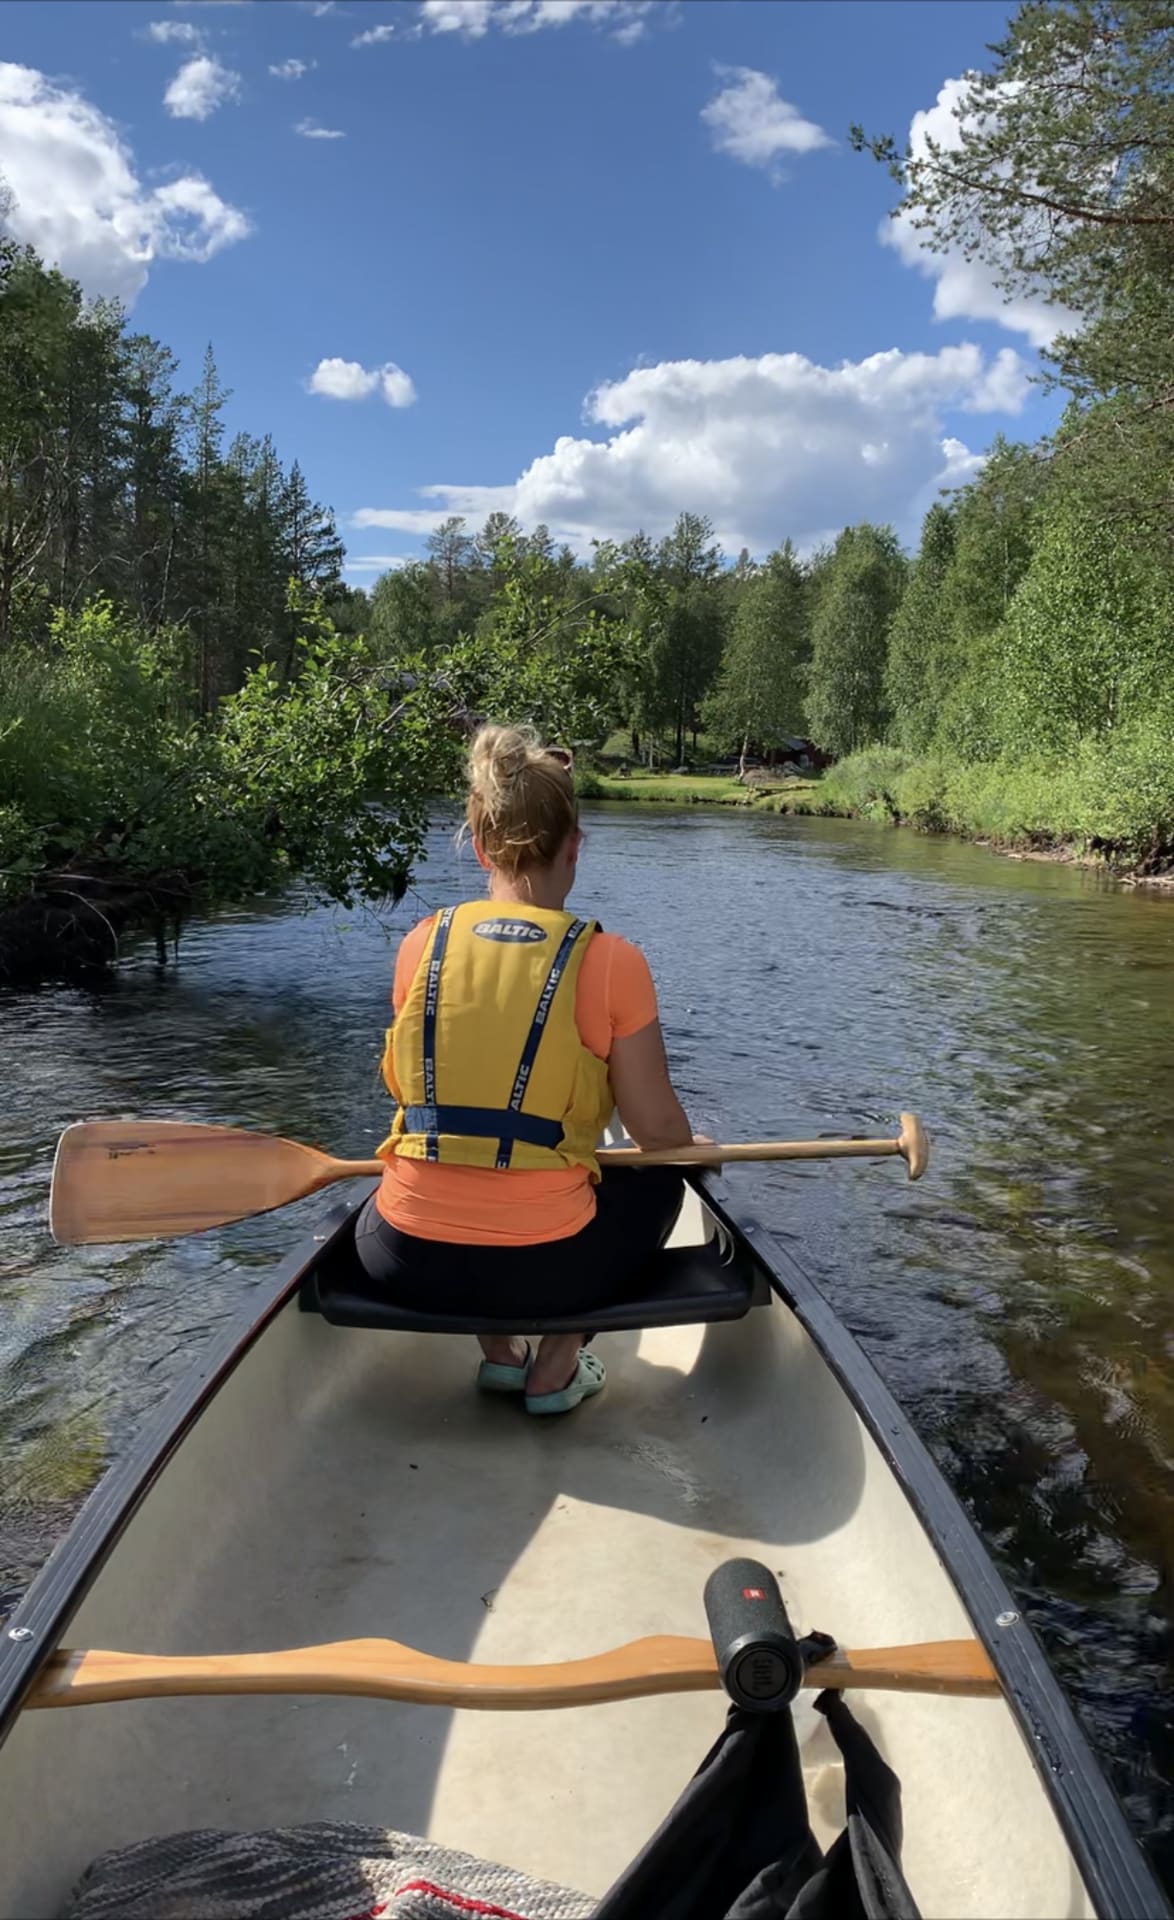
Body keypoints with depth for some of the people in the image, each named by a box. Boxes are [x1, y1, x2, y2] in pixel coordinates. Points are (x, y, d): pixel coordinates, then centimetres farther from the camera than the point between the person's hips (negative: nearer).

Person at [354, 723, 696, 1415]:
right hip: (541, 1270, -3)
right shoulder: (611, 961, -10)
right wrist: (697, 1148, 21)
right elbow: (659, 1130, -4)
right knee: (658, 1179, 27)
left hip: (407, 1265, 3)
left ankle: (500, 1351, 25)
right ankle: (556, 1369, 18)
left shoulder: (421, 945, -1)